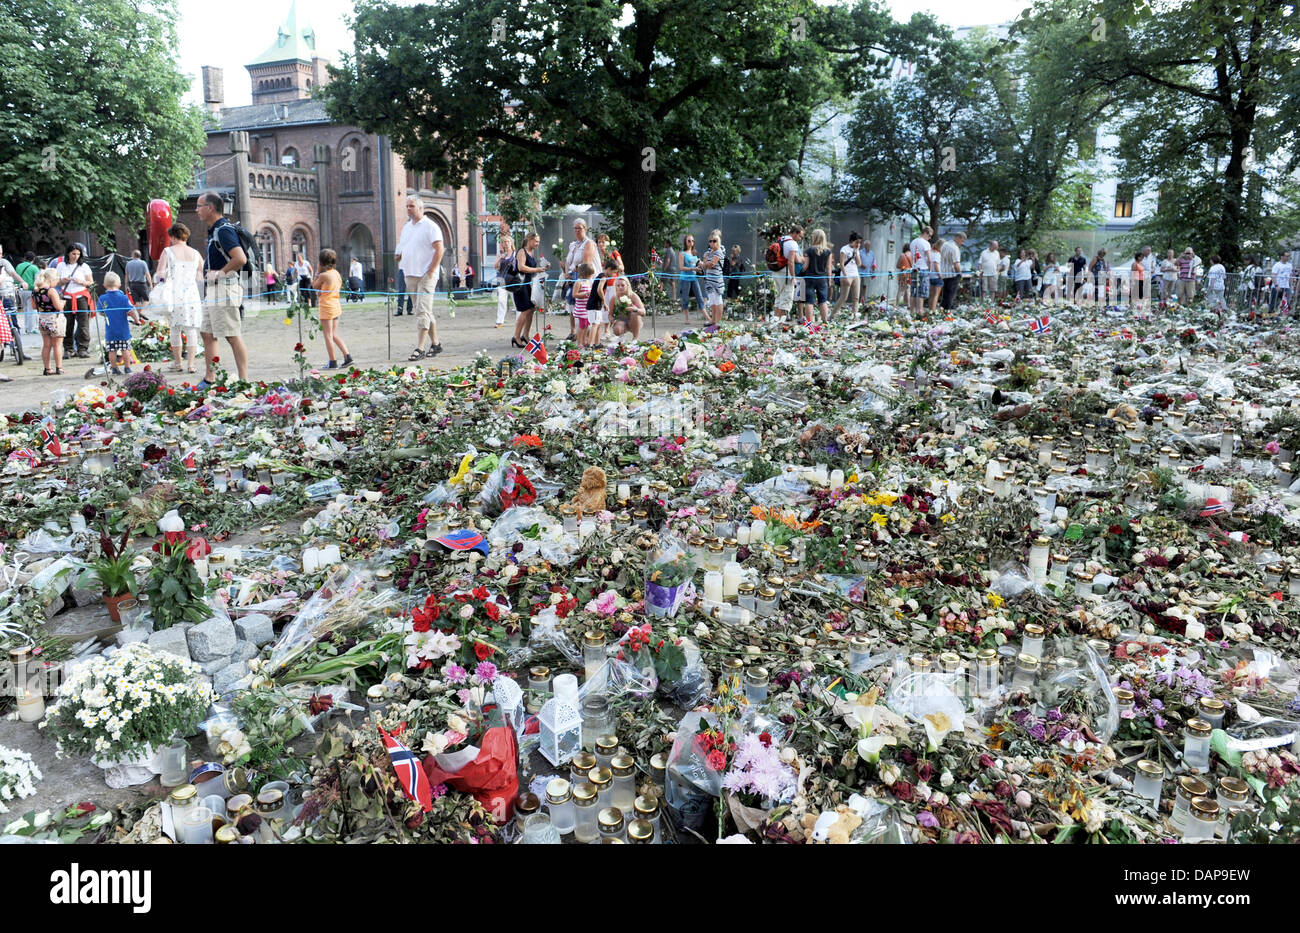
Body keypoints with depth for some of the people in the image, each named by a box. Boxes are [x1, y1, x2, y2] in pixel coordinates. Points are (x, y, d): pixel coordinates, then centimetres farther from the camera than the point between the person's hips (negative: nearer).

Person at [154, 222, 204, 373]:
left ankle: (177, 363, 14)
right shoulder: (196, 254, 7)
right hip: (192, 294, 1)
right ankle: (190, 363, -1)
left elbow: (160, 274, -5)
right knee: (191, 329, 3)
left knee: (175, 329, 9)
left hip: (175, 294, -1)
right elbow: (201, 277, 9)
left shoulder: (168, 252, 0)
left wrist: (165, 277, 15)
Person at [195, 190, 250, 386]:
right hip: (215, 289, 11)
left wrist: (220, 273, -17)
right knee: (207, 333, 13)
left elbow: (240, 259, -29)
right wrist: (210, 273, 15)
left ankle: (244, 382, -4)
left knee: (233, 336, -8)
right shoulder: (215, 230, 17)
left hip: (225, 289, -11)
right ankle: (209, 380, 18)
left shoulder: (223, 230, -16)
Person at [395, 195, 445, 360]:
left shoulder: (430, 226, -6)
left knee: (422, 312, -13)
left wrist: (431, 272, -16)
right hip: (410, 275, 8)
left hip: (425, 276, -8)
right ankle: (435, 344, 21)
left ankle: (420, 348, -15)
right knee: (426, 312, 12)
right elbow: (402, 250, 25)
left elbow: (439, 249, -12)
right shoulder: (406, 227, 17)